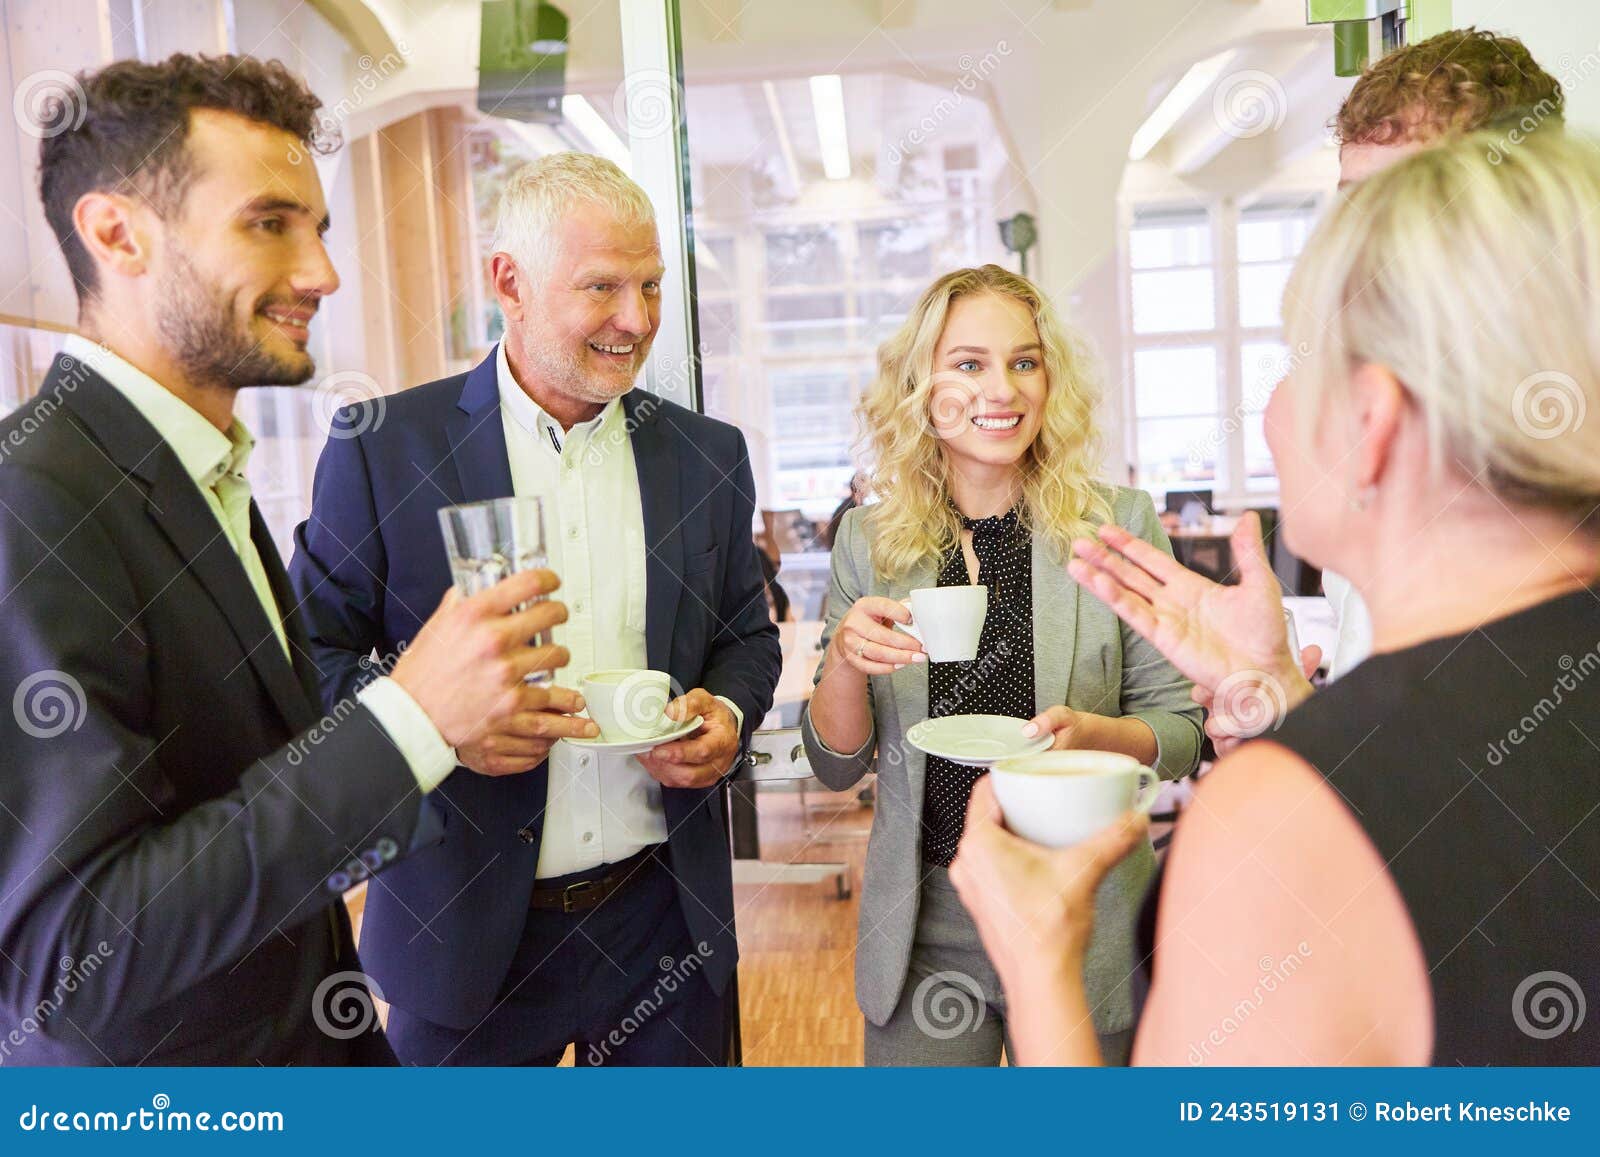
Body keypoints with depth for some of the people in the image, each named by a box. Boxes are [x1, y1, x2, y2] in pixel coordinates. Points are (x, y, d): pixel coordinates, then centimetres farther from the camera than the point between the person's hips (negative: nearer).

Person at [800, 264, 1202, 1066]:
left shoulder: (1118, 524, -6)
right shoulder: (869, 541, -2)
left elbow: (1182, 733, -1)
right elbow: (837, 766, 0)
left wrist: (1092, 733, -22)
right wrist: (844, 657, -19)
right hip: (922, 935, 1)